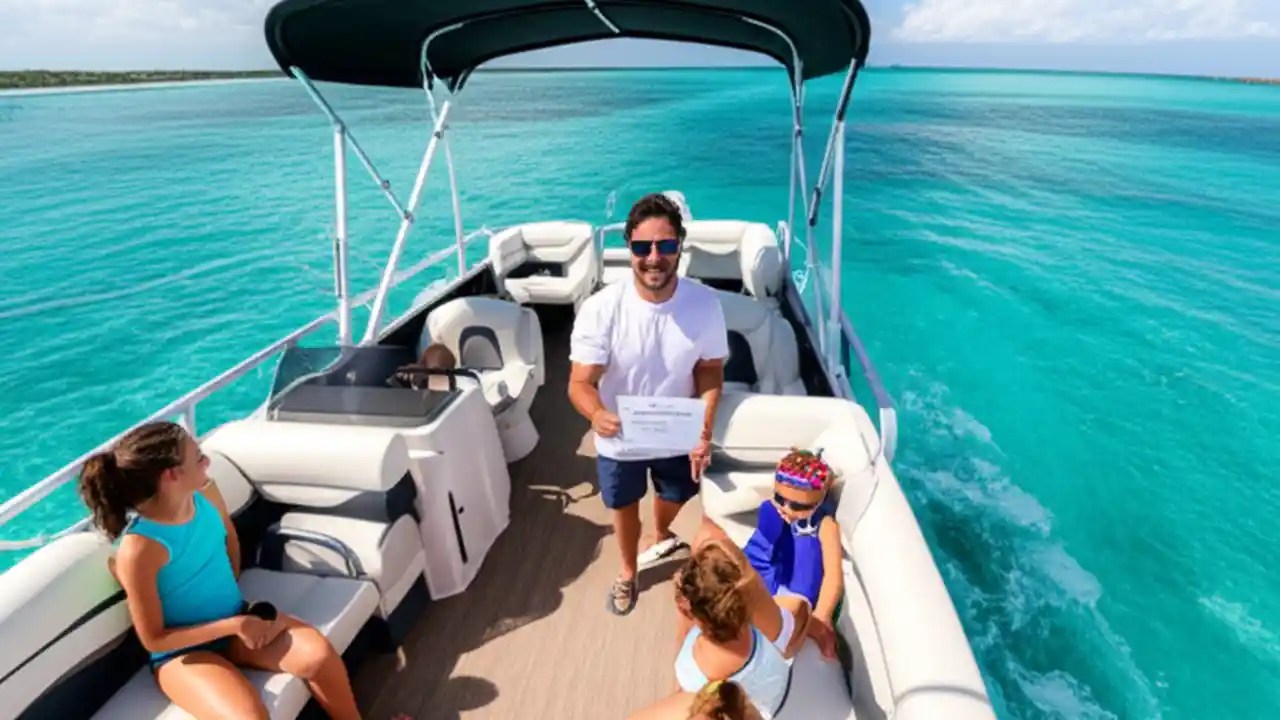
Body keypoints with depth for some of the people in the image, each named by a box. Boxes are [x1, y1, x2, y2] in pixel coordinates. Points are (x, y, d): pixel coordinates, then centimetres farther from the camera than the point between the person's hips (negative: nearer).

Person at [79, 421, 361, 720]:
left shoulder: (207, 494, -8)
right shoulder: (139, 548, -25)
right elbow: (154, 639, -16)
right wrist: (235, 625, -19)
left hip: (236, 622, 5)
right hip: (183, 653, -5)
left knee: (318, 653, -19)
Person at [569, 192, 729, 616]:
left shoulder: (704, 303, -21)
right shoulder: (601, 309, -28)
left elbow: (710, 375, -10)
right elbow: (580, 383, -26)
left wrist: (705, 432, -23)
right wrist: (597, 414, -48)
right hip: (619, 441, -2)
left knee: (674, 498, 30)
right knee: (625, 508, 24)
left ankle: (660, 536, 69)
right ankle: (628, 573, 57)